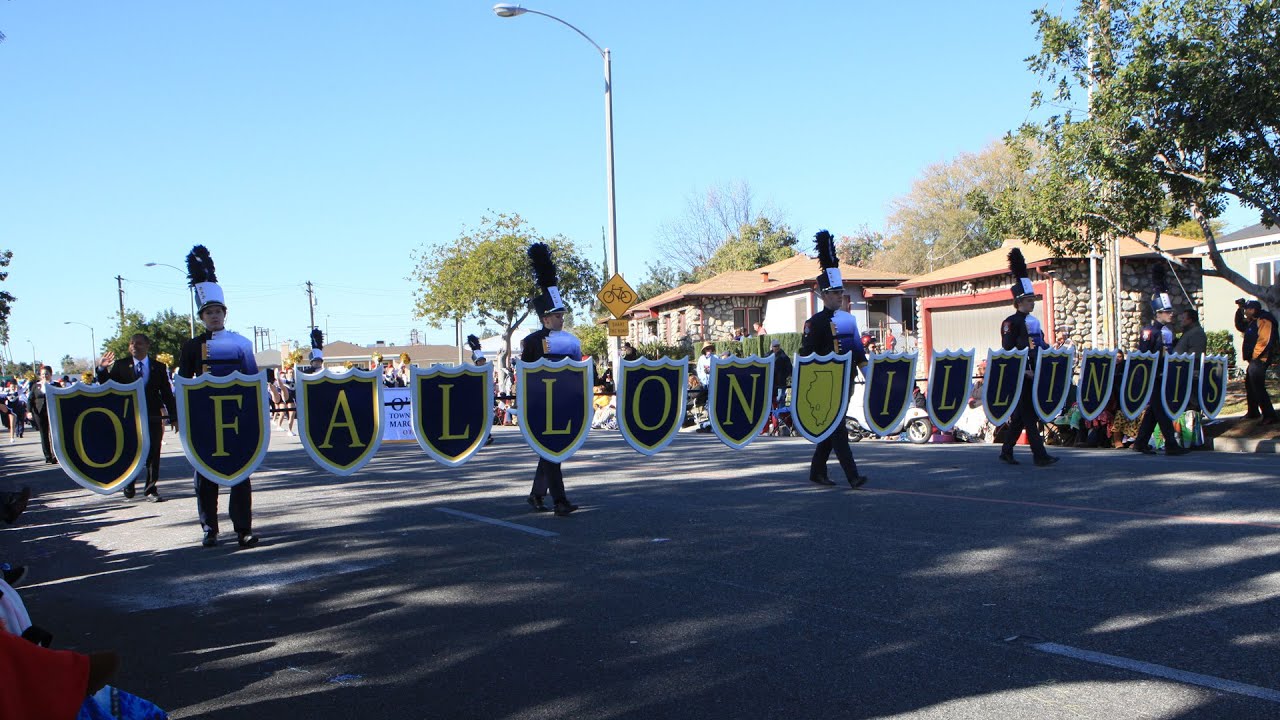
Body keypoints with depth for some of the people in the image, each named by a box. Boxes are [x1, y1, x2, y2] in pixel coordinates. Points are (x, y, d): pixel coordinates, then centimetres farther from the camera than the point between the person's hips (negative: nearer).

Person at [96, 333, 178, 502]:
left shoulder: (159, 367, 5)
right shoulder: (120, 365, 4)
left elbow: (167, 393, 5)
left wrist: (173, 416, 1)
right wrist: (102, 370, -17)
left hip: (152, 417, 0)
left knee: (153, 454, 2)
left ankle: (151, 490, 10)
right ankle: (129, 487, 27)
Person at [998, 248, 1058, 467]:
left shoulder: (1035, 322, 18)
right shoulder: (1011, 323, -8)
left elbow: (1042, 348, 23)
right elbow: (1007, 352, -14)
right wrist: (1024, 370, -20)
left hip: (1034, 376, 8)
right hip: (1021, 378, -8)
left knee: (1019, 417, 12)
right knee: (1028, 416, -6)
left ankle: (1006, 452, 20)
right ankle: (1040, 455, -5)